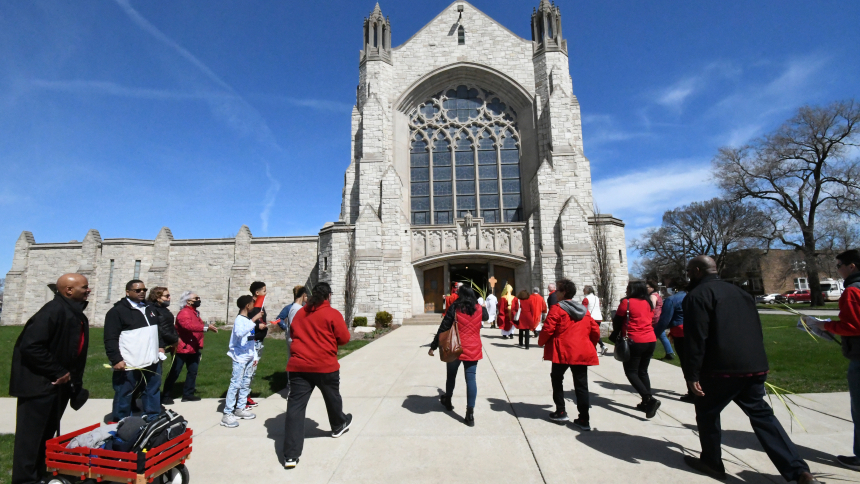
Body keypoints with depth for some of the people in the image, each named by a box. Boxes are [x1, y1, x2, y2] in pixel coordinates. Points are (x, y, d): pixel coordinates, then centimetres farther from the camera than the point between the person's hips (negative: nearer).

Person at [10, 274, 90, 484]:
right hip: (39, 384, -9)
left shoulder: (78, 316, 9)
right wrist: (58, 373, -19)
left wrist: (75, 383, 11)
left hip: (60, 384, 9)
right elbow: (30, 346, -25)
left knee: (47, 435, 17)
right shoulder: (53, 310, -19)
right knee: (31, 436, 2)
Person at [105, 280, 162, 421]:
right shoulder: (117, 311, -9)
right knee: (124, 396, 3)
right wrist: (116, 360, -20)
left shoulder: (150, 309, 13)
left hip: (150, 362, 7)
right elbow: (110, 339, -14)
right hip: (128, 364, -7)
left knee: (153, 391, 16)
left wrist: (159, 347, 19)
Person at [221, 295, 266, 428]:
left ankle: (240, 409, 22)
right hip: (240, 358, -9)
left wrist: (254, 356, 16)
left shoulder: (249, 320, 12)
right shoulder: (239, 320, -14)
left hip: (248, 358, 9)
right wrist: (254, 320, -36)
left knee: (246, 384, 12)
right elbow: (240, 333, -37)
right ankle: (227, 414, -4)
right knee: (235, 384, -9)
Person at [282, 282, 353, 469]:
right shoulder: (332, 314, -6)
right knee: (332, 397, 22)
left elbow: (293, 333, 22)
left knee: (295, 406, 0)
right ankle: (338, 426, 46)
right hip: (325, 365, -3)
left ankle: (290, 455, -3)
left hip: (298, 365, 3)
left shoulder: (300, 314, 10)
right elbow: (344, 338, -4)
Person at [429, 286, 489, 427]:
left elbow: (443, 329, -9)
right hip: (473, 350, 2)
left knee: (451, 375, 19)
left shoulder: (454, 308, -9)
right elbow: (486, 317, 26)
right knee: (471, 379, 1)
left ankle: (447, 401, 40)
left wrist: (433, 346, -2)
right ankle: (470, 414, -3)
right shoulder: (479, 309, 1)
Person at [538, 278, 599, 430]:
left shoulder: (557, 308, -7)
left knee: (557, 379, 15)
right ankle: (584, 420, 8)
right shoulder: (584, 310, 13)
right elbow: (595, 330, 13)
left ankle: (560, 412, 16)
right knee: (581, 385, 8)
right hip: (582, 352, 5)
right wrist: (590, 345, 28)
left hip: (563, 350, -5)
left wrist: (541, 342, 4)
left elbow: (548, 329, -13)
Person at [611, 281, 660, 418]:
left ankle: (649, 399, -14)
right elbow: (651, 320, 18)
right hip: (651, 341, 7)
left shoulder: (626, 302, -9)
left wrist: (616, 336, 12)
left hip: (635, 342, -6)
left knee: (631, 372, 1)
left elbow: (617, 321, -3)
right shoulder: (648, 303, 9)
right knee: (643, 371, 16)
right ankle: (646, 402, 15)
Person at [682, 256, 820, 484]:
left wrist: (692, 375, -14)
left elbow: (696, 338, -17)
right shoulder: (739, 291, 18)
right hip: (754, 365, 8)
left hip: (721, 368, -7)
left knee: (707, 414, 12)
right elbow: (756, 330, 22)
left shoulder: (697, 295, -9)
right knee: (761, 413, 17)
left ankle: (712, 463, 23)